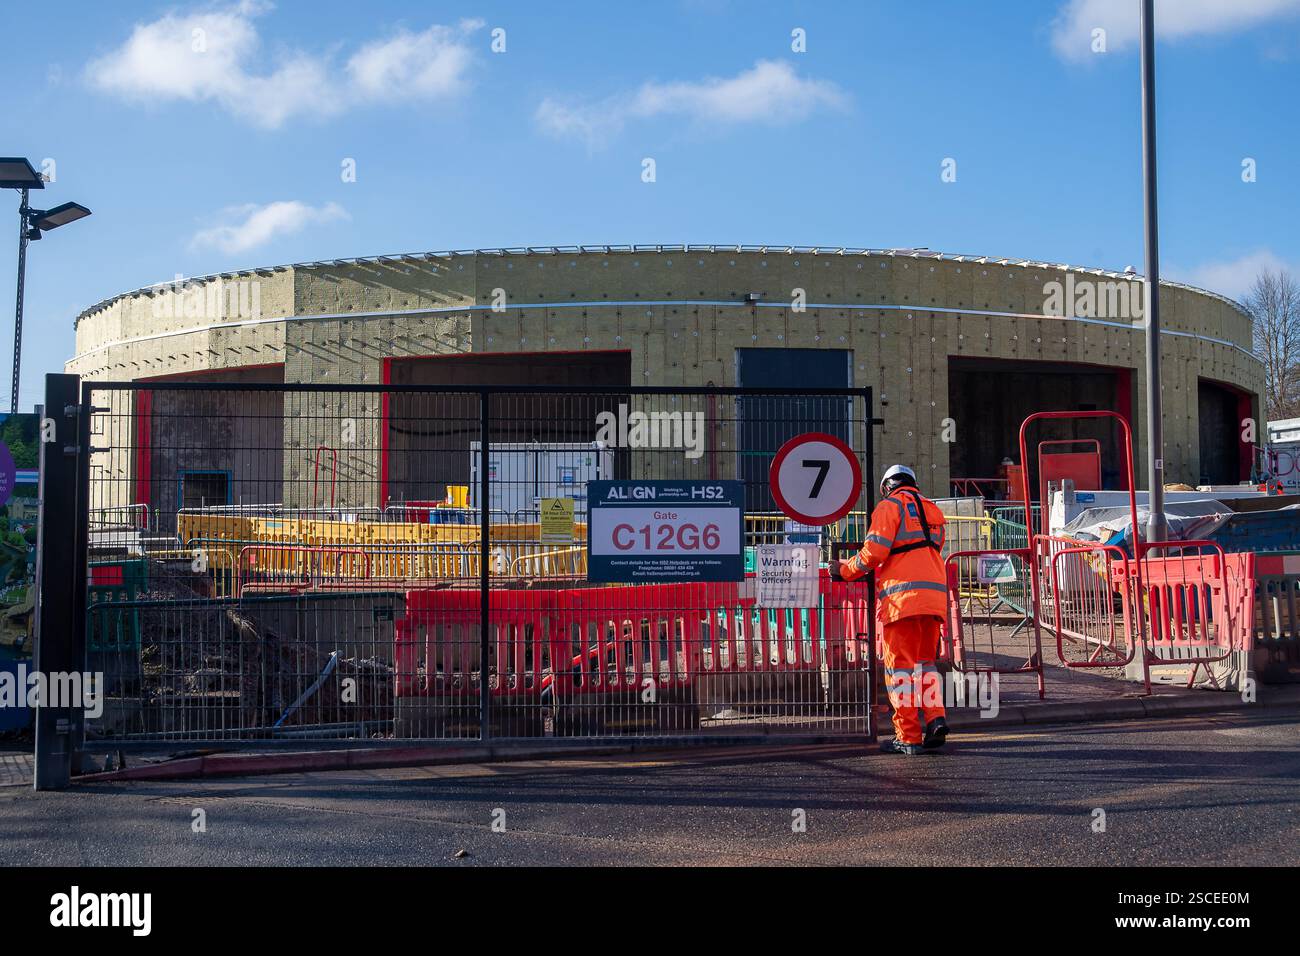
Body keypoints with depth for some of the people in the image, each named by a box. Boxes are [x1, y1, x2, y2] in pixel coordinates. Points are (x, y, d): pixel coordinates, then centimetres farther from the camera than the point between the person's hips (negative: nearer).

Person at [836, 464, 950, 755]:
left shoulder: (890, 506, 2)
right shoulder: (932, 511, 24)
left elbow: (874, 552, -8)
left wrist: (846, 570, 9)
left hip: (903, 596, -7)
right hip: (935, 595, 7)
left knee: (899, 665, -1)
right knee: (925, 661, 18)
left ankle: (909, 737, -2)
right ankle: (935, 718, 1)